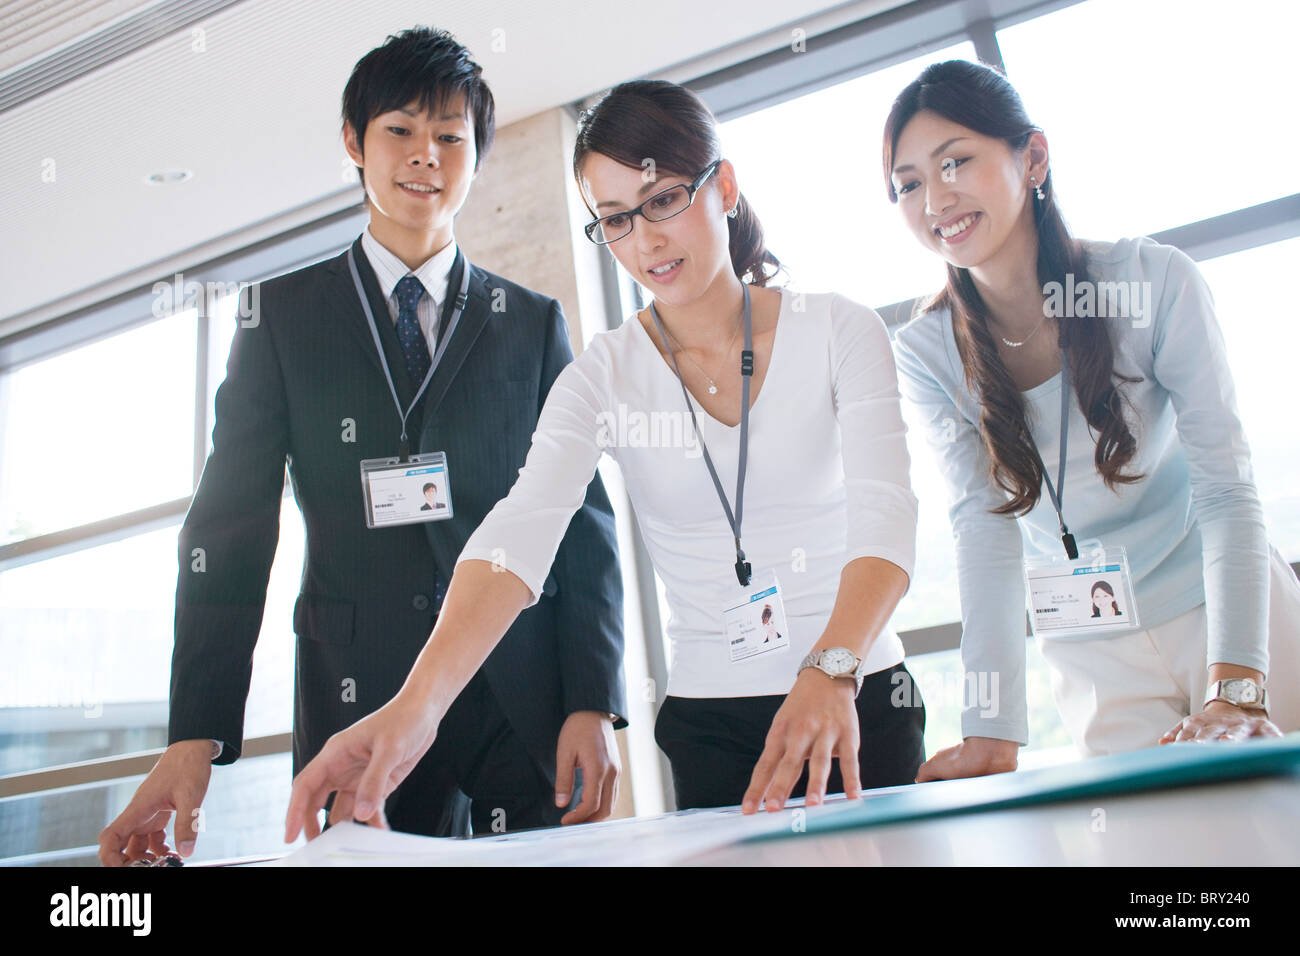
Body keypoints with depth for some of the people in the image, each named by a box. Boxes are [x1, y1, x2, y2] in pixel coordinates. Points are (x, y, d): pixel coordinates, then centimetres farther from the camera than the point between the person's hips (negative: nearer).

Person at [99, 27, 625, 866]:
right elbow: (232, 525, 2)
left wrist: (594, 703, -6)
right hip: (360, 704, 0)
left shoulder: (534, 323, 10)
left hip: (527, 706, 1)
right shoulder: (282, 315, 8)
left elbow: (583, 517, 5)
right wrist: (196, 735, -8)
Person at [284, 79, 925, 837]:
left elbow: (884, 510, -17)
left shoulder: (839, 333, -5)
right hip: (710, 722, 0)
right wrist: (416, 704, -34)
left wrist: (830, 672, -35)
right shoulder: (603, 378, -4)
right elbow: (521, 531, -19)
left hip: (861, 699, 0)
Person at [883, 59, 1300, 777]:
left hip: (1228, 610, -1)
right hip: (1091, 651, 1)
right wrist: (993, 734, -29)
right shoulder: (925, 355, -11)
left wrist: (1234, 692, -30)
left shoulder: (1152, 280, -16)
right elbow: (984, 527, -18)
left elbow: (1225, 489, -18)